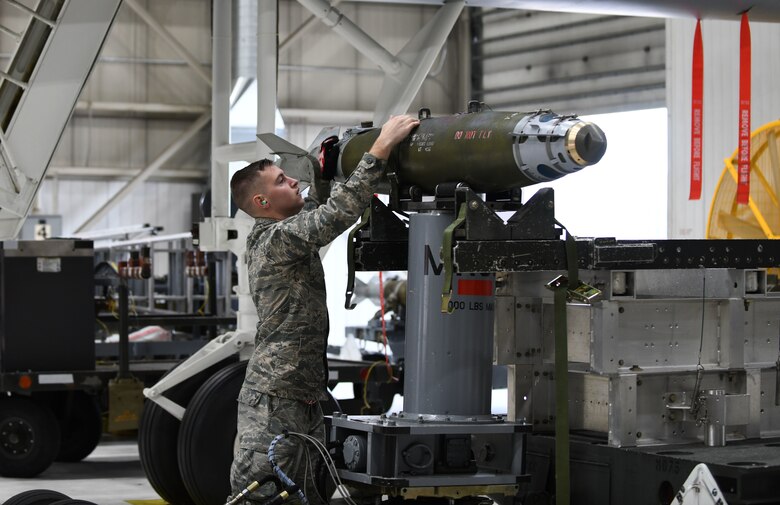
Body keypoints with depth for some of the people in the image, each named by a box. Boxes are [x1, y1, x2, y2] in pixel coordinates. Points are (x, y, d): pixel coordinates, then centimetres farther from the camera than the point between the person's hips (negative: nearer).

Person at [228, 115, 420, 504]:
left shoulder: (266, 238, 16)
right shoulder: (277, 239, -14)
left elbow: (317, 214, 34)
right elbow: (337, 215, -25)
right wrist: (381, 148, -23)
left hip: (301, 397, 10)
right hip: (274, 399, -10)